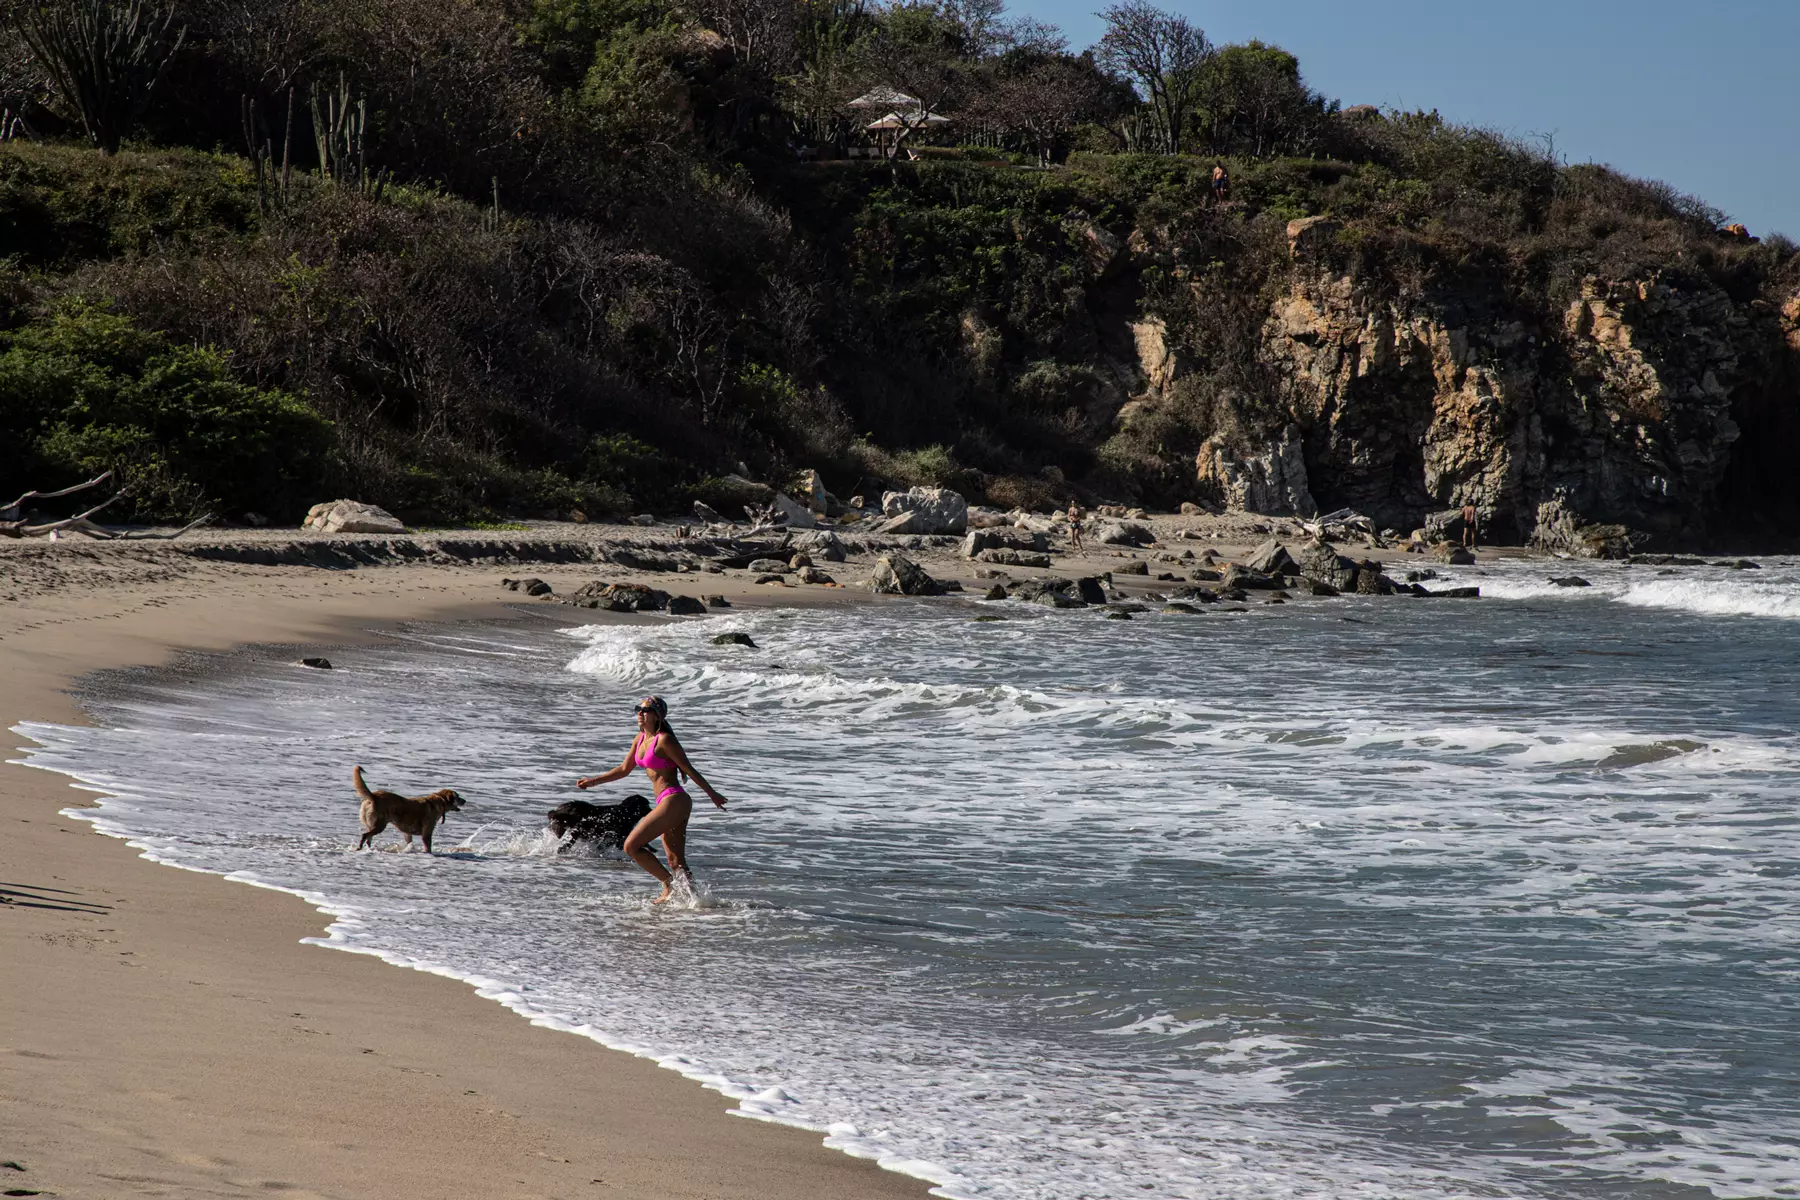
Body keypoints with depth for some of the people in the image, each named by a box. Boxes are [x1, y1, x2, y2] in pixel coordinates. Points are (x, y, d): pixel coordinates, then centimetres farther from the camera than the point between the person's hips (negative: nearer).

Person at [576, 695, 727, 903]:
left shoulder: (664, 740, -12)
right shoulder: (641, 738, 13)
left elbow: (689, 770, -10)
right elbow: (624, 769, 24)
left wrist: (712, 795, -6)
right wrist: (594, 781, 23)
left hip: (674, 800, -9)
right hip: (666, 802, 9)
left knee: (631, 845, -11)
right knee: (676, 863, 9)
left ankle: (669, 884, -3)